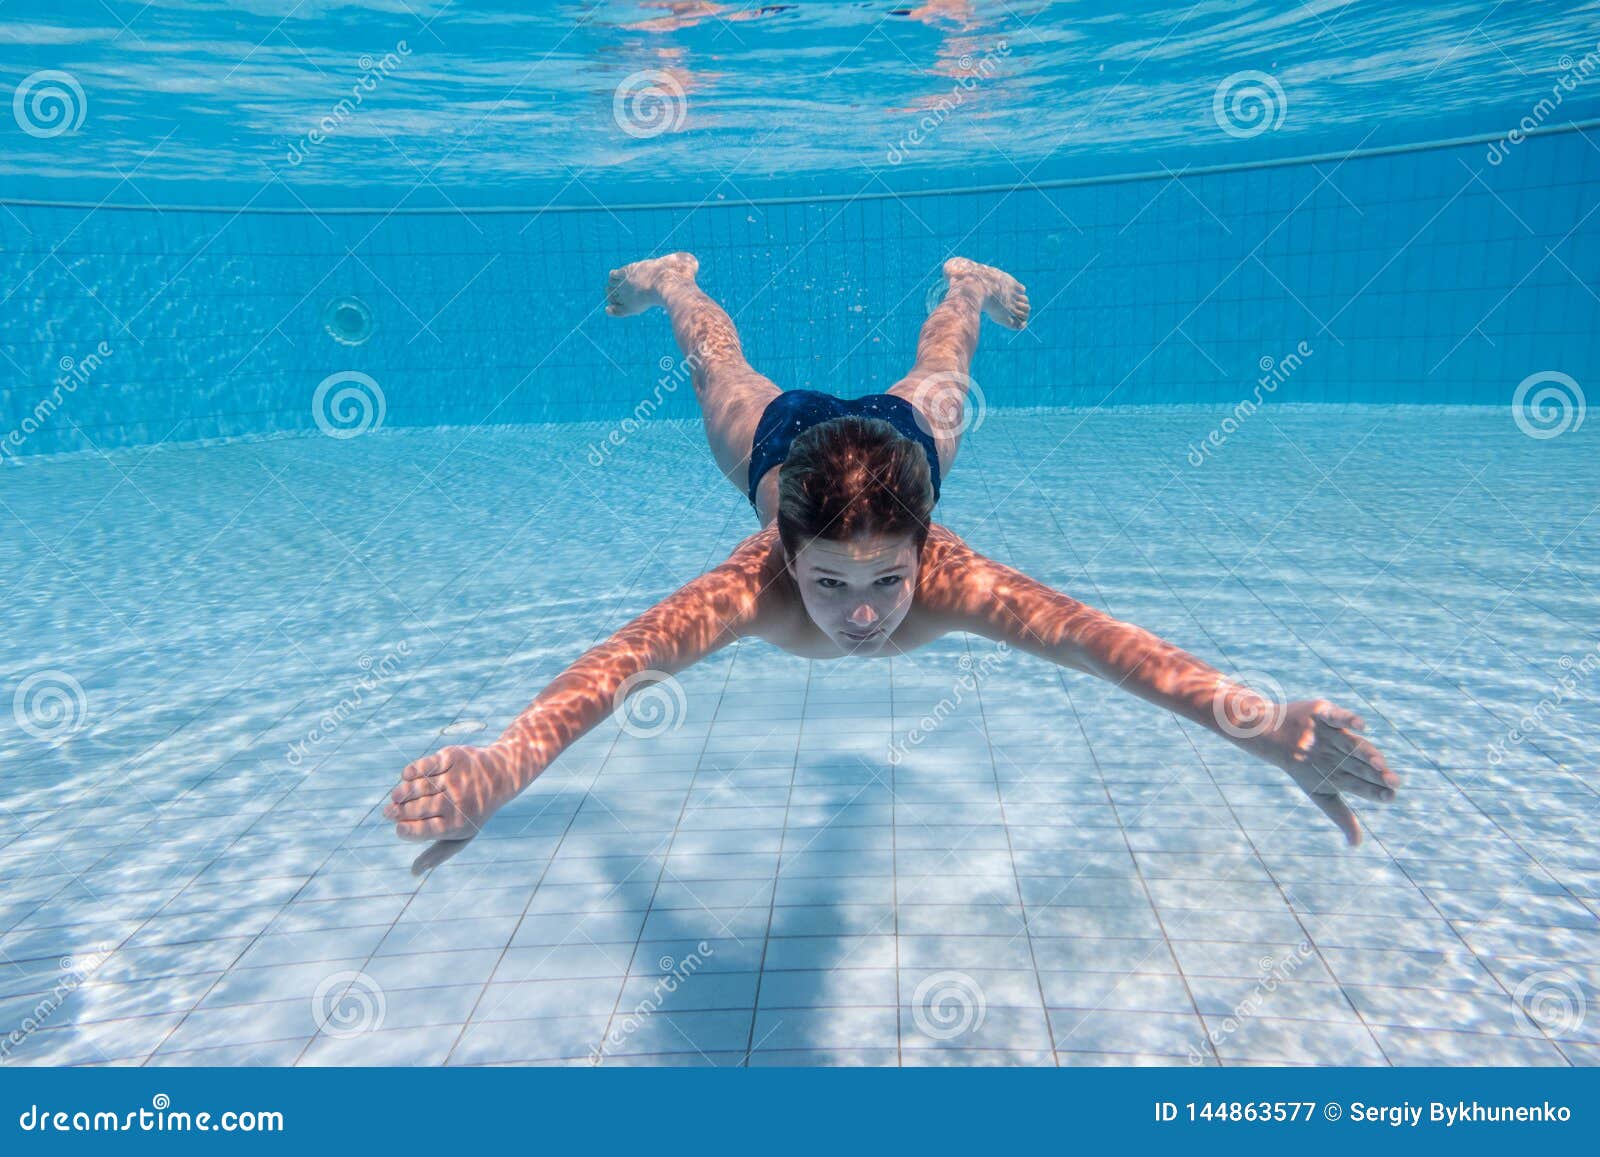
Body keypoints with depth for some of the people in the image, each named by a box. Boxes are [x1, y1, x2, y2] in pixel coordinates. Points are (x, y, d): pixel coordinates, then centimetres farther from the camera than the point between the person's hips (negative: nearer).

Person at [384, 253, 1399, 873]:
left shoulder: (953, 583, -47)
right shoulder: (758, 584, -47)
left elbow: (1103, 639, -60)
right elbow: (626, 658, -62)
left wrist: (1260, 723, -76)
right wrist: (503, 767, -80)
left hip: (901, 437, 1)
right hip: (780, 437, -1)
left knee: (933, 382, 36)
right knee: (726, 373, 33)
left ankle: (966, 284, 67)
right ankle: (672, 280, 63)